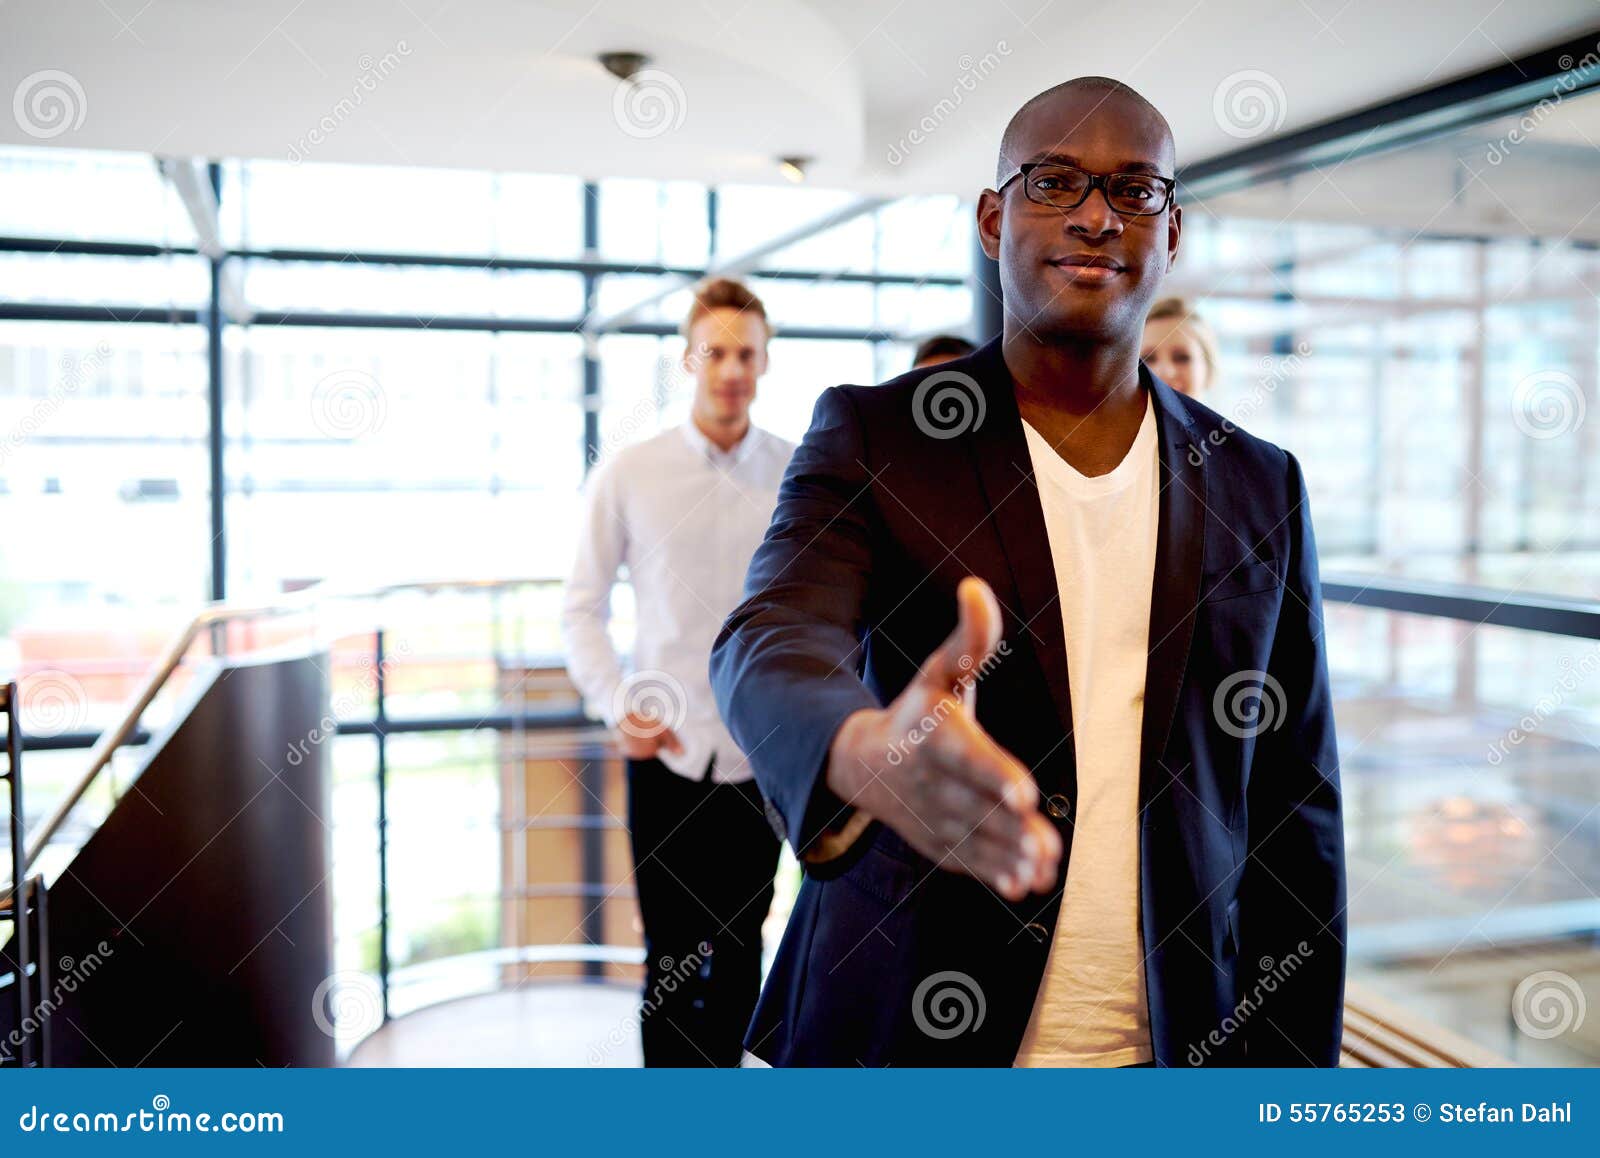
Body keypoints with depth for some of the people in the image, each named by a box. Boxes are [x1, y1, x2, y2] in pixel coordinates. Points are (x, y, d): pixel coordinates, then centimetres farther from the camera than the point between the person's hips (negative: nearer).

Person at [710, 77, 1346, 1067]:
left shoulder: (1259, 487, 2)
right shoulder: (871, 437, -6)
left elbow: (1296, 810, 4)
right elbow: (771, 646, -24)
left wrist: (1298, 1061, 2)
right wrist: (866, 751, -46)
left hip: (1177, 1042, 3)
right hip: (906, 1035, -2)